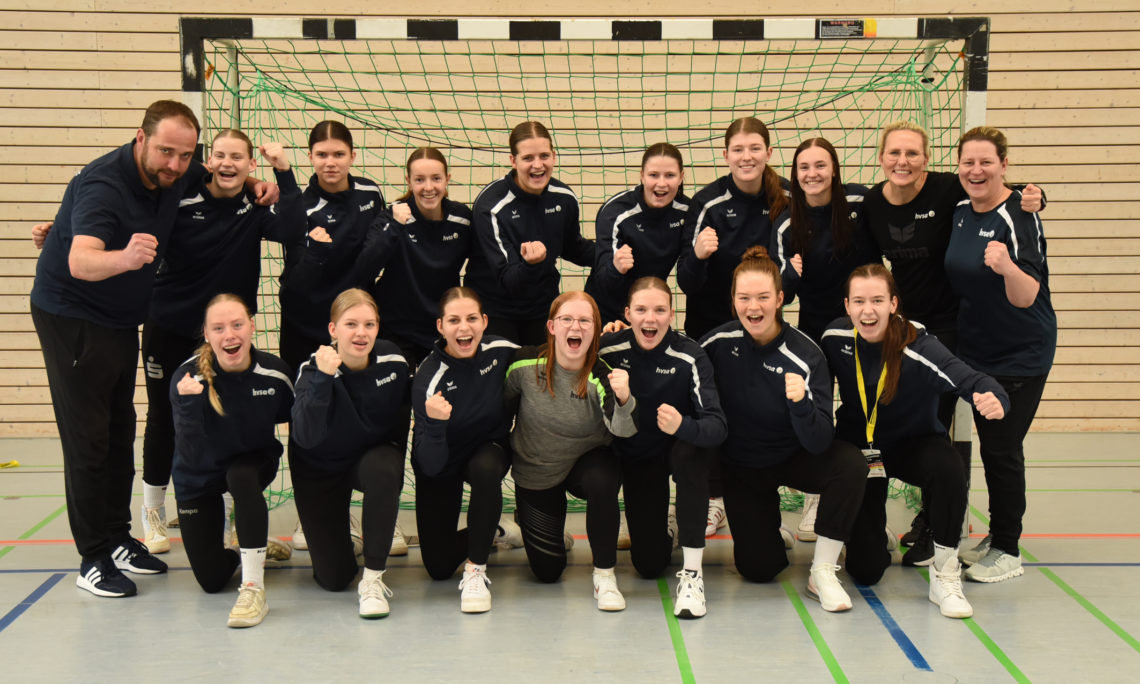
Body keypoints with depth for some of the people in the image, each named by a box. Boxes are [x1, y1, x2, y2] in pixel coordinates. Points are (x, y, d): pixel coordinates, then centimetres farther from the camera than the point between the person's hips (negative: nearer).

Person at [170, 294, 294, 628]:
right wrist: (189, 403, -46)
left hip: (253, 462, 0)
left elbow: (291, 418, 0)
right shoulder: (188, 378, -27)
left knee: (242, 478, -38)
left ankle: (253, 589, -29)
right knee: (211, 580, -5)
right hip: (200, 476, 0)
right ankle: (249, 549, 31)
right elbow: (191, 456, -33)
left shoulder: (274, 373, -22)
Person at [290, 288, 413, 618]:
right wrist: (323, 379, -47)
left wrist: (395, 461, -5)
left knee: (383, 468, -38)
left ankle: (373, 579, -23)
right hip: (320, 468, -1)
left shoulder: (393, 361, -17)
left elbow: (402, 417, 2)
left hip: (372, 455, 1)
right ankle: (341, 529, 34)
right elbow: (306, 437, -37)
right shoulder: (314, 369, -24)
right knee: (333, 578, -4)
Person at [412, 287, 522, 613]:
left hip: (490, 449, 1)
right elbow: (430, 465, -31)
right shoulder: (429, 378, -30)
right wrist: (435, 424, -51)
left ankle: (476, 572, -21)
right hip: (443, 464, -1)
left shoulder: (501, 351, -21)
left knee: (486, 468, -37)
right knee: (438, 566, 1)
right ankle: (494, 532, 31)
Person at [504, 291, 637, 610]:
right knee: (548, 571, 1)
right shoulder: (525, 364, -17)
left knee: (603, 481, -39)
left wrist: (624, 399, -58)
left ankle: (605, 574, -18)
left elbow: (623, 429, -38)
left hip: (585, 463, -1)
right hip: (534, 473, 1)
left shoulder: (601, 376, -22)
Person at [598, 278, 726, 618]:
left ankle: (692, 572, -27)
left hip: (679, 449, -1)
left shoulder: (689, 357, -24)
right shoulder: (609, 349, -18)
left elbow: (717, 425, -34)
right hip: (636, 456, 2)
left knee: (691, 450, -40)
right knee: (649, 565, -4)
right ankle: (667, 528, 36)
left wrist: (683, 426, -52)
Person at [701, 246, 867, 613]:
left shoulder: (804, 355, -24)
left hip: (793, 458, -1)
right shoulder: (719, 342, -16)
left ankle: (822, 572, -15)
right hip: (741, 466, 1)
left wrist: (801, 402, -47)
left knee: (850, 464, -32)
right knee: (759, 569, -6)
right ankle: (763, 520, 31)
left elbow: (819, 442, -28)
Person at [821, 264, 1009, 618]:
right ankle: (867, 535, 35)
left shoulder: (919, 349, -27)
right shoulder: (835, 337, -17)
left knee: (949, 467, -39)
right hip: (857, 446, 1)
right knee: (865, 570, -6)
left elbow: (969, 379, -41)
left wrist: (993, 398, -63)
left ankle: (944, 576, -18)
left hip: (913, 444, -1)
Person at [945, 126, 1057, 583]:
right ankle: (995, 537, 28)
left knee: (1003, 449, -4)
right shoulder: (960, 212, 2)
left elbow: (1026, 297, -28)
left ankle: (1007, 552, 10)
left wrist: (1008, 267, -48)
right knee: (989, 446, 15)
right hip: (976, 350, 7)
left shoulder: (1019, 217, -19)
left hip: (1021, 356, -7)